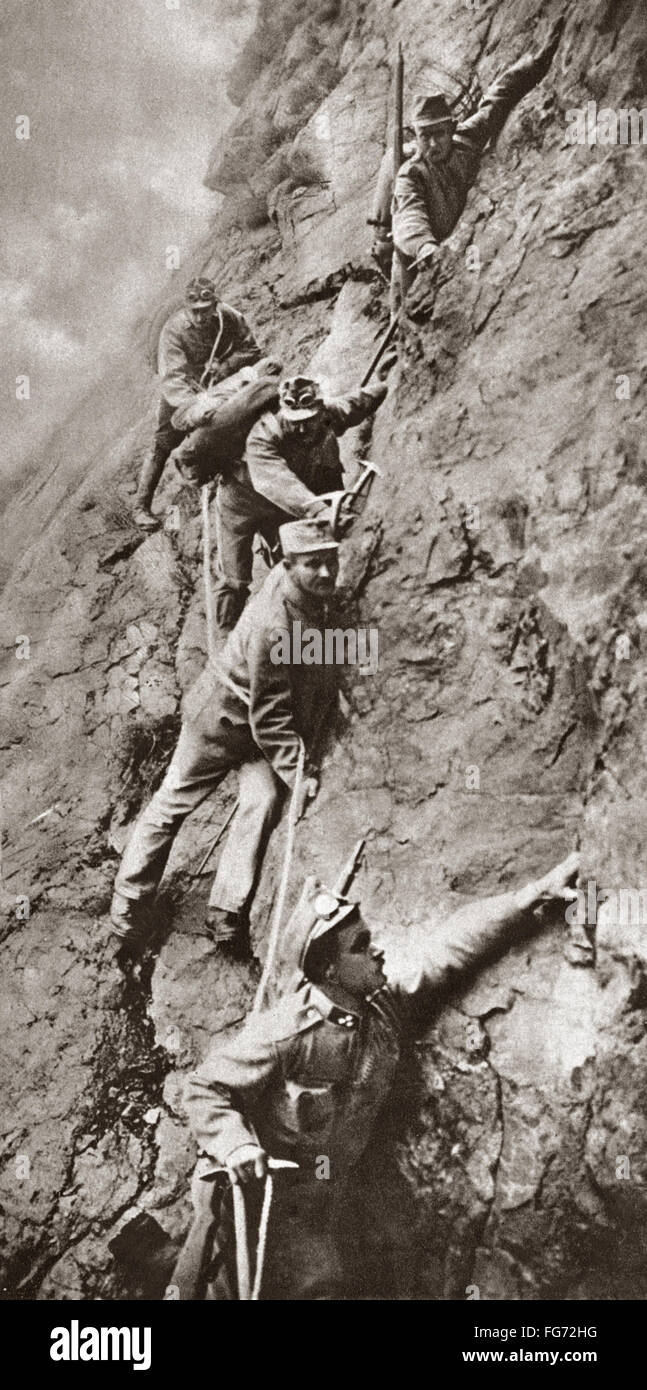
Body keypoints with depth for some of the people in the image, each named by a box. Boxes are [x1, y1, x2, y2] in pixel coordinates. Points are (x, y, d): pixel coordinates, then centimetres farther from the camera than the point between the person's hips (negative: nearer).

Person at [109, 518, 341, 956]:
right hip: (223, 716, -6)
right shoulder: (274, 628, -37)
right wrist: (295, 774, -31)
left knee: (263, 801, -15)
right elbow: (269, 716, -30)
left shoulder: (317, 593, -16)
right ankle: (130, 900, 20)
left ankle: (228, 912, -11)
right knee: (174, 802, 9)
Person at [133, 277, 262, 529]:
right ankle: (141, 507, 6)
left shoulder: (230, 318, -20)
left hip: (219, 389, 4)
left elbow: (251, 350, -11)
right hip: (182, 393, -3)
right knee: (162, 446, -2)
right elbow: (172, 377, -40)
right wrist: (192, 405, -58)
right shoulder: (174, 329, -31)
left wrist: (222, 369, -28)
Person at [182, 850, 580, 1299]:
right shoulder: (283, 1031, -23)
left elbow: (453, 944, -2)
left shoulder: (389, 1006, -6)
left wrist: (535, 893, -1)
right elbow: (205, 1088, -14)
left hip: (324, 1206, 6)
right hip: (271, 1199, -6)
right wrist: (234, 1144, -32)